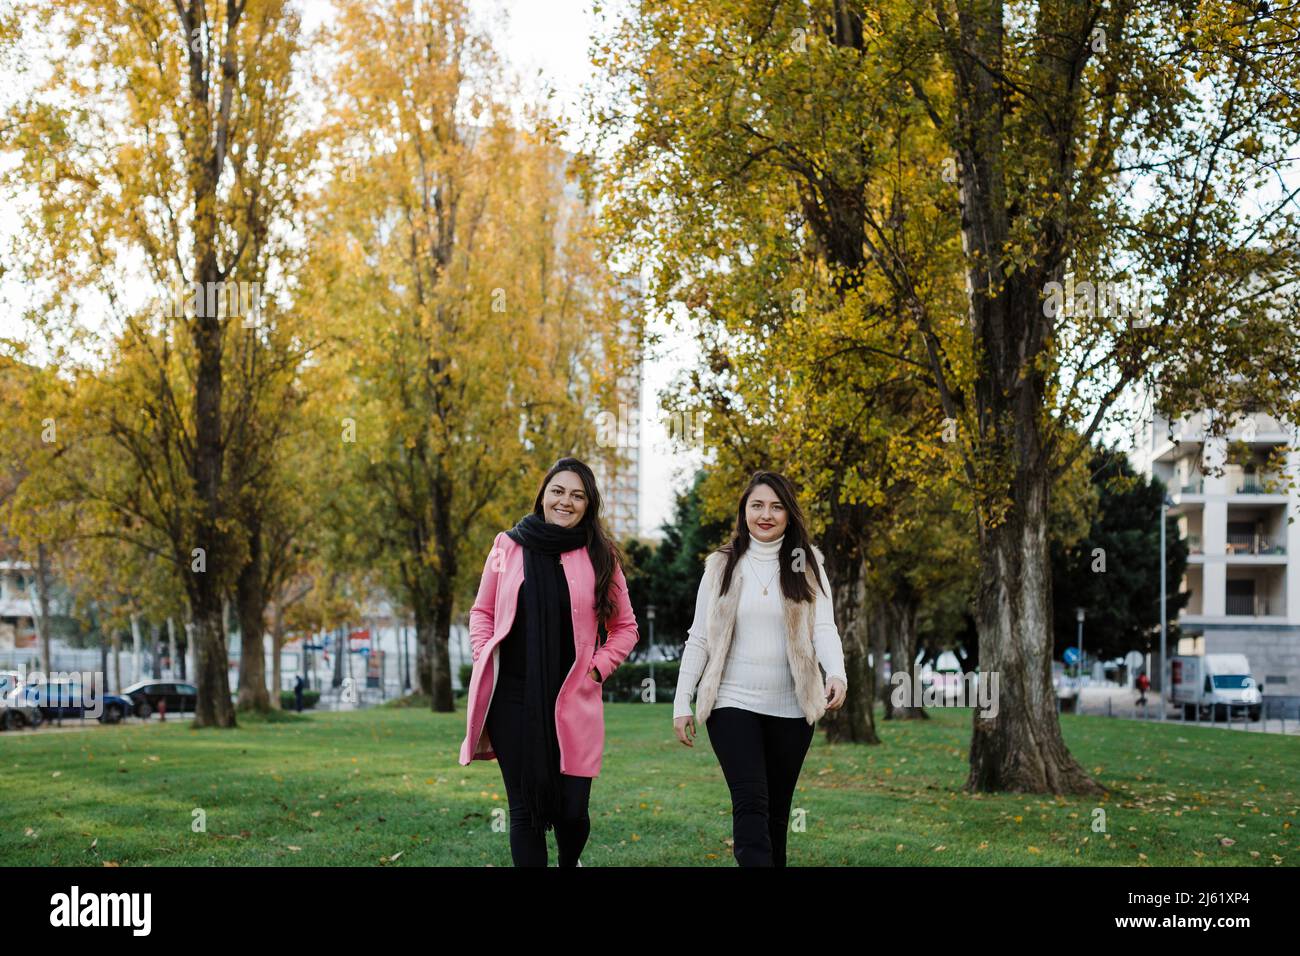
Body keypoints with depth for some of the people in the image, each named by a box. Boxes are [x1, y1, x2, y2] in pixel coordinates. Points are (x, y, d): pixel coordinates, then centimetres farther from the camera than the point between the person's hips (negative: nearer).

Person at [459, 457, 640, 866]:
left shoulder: (600, 555, 4)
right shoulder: (508, 545, 5)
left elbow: (625, 627, 12)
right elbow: (482, 613, 14)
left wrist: (597, 669, -1)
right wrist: (486, 663, 1)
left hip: (571, 701, 0)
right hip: (512, 698, 0)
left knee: (571, 809, -1)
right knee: (525, 808, 1)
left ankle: (570, 863, 32)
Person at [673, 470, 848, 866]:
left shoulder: (807, 565, 5)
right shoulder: (721, 566, 5)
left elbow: (824, 628, -7)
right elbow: (699, 639, 6)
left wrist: (837, 674, -26)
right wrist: (682, 704, 0)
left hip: (790, 708, 1)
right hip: (733, 702, -1)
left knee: (777, 811, 9)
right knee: (751, 804, -14)